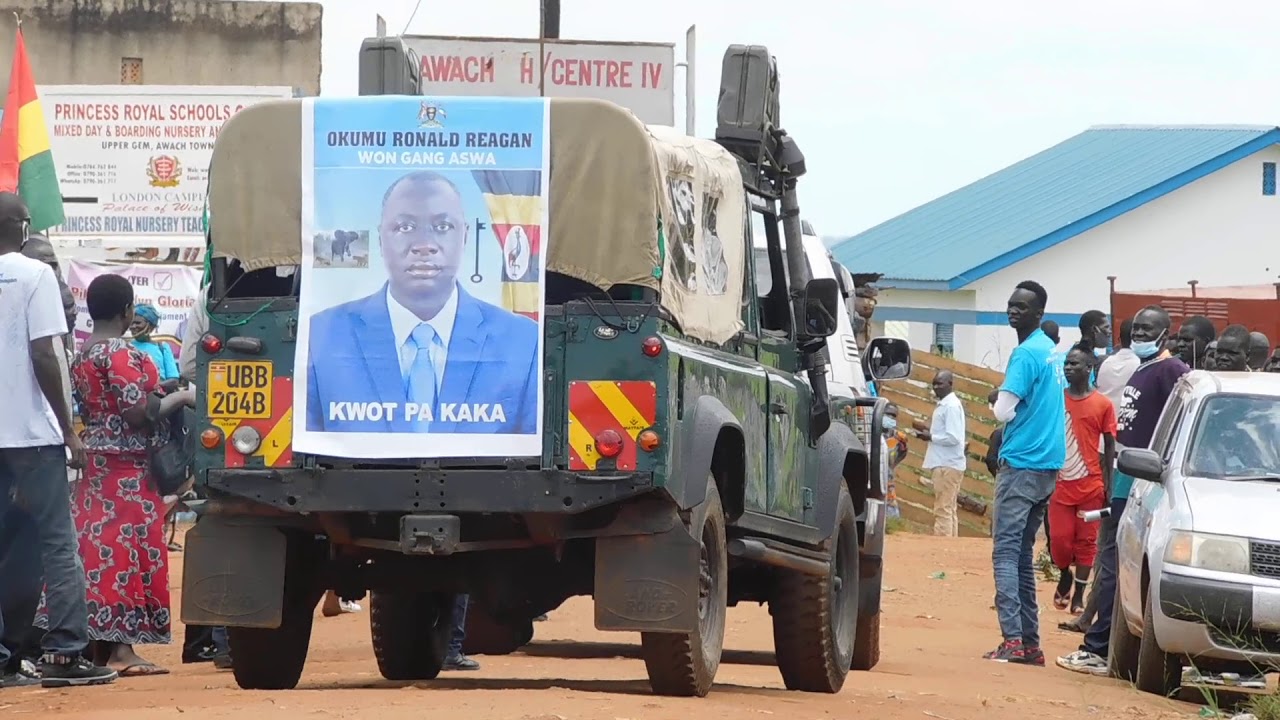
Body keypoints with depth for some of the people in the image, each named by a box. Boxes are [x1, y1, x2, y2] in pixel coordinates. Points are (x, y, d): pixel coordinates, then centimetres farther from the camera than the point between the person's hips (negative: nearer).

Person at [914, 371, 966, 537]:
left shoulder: (951, 406, -13)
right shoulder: (944, 405, 16)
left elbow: (953, 437, -20)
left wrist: (930, 437, -11)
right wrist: (929, 433, 7)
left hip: (947, 465, -11)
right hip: (944, 463, 11)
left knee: (943, 509, -12)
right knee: (949, 509, 12)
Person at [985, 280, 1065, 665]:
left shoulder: (1026, 353, -13)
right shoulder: (1052, 351, 15)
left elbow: (1004, 411, -17)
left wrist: (999, 399, 2)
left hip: (1021, 464, -9)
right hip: (1048, 464, 9)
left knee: (1006, 550, -10)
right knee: (1022, 553, 12)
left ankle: (1013, 639, -18)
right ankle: (1030, 643, 11)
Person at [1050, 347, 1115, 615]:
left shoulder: (1103, 404, 0)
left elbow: (1109, 446, 3)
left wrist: (1108, 483, -2)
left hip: (1090, 484, -1)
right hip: (1061, 483, 1)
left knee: (1086, 541, 1)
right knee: (1060, 539, -2)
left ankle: (1079, 593, 10)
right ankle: (1065, 577, 25)